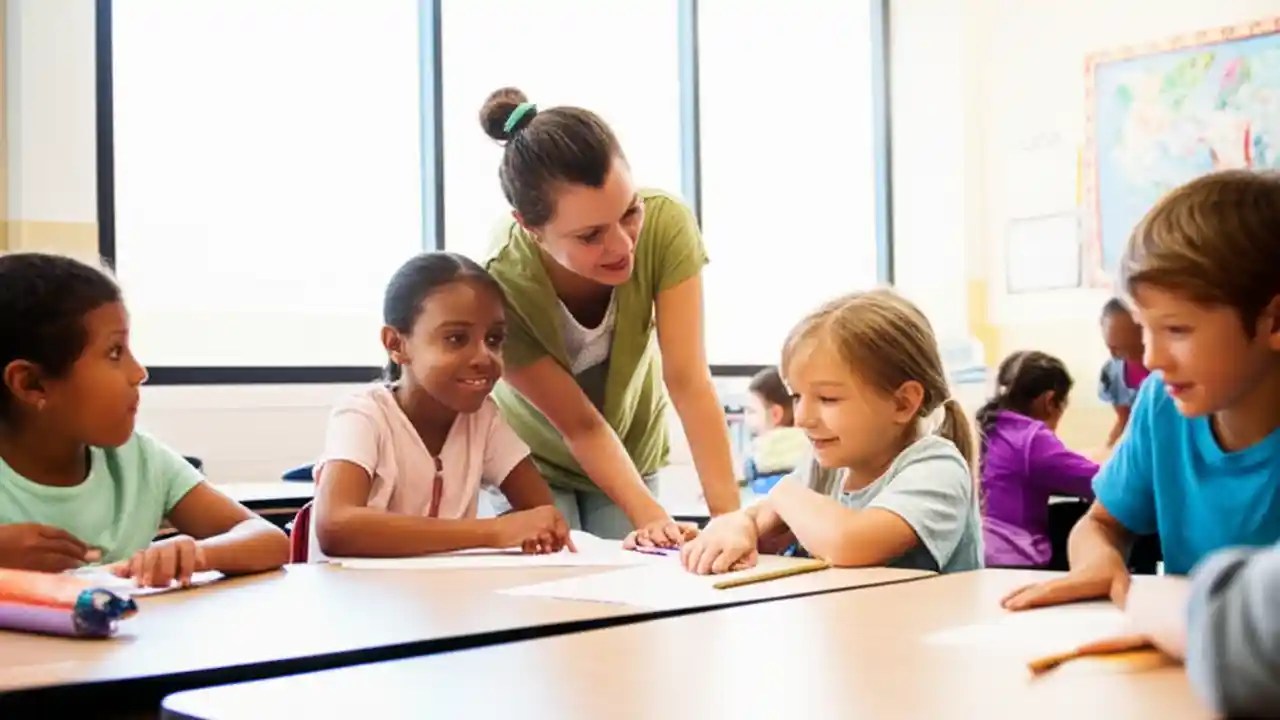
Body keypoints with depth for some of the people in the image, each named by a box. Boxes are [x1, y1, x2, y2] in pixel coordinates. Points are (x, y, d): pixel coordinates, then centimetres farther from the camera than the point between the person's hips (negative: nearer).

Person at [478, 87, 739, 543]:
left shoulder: (666, 223, -30)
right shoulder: (499, 289, -35)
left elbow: (689, 382, -30)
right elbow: (580, 426, -26)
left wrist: (729, 515, -35)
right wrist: (650, 517, -37)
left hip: (632, 452, 2)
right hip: (533, 461, -2)